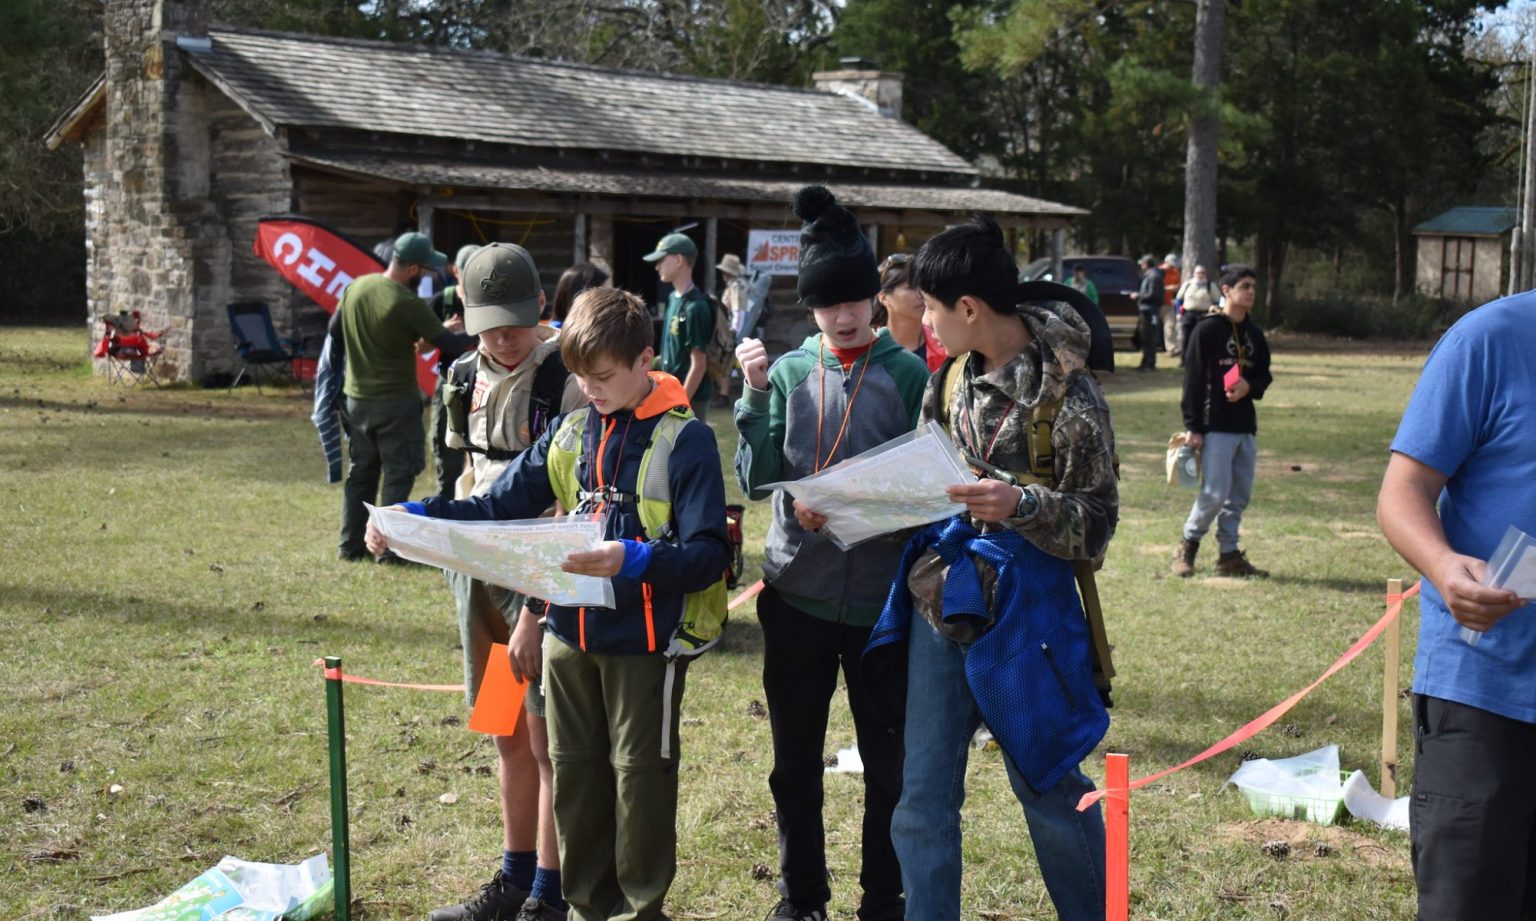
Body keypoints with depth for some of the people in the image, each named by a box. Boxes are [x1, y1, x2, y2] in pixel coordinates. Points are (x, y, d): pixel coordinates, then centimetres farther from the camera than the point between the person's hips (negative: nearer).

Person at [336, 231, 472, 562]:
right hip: (396, 402, -6)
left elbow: (334, 329, 15)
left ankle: (351, 545, 19)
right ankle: (390, 547, 3)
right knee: (397, 476, 2)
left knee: (361, 472, 15)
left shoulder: (355, 288, 0)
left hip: (357, 397, 7)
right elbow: (449, 345, -13)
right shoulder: (408, 304, -20)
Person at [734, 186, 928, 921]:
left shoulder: (906, 374, -2)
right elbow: (757, 479, -3)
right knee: (795, 759, 11)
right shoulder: (788, 371, 3)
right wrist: (756, 394, -12)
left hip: (881, 596, -2)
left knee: (888, 761, 7)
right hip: (797, 592, 2)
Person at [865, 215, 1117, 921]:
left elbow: (1096, 527, -13)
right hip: (940, 601, 6)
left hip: (1021, 611, -5)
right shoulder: (952, 376, 5)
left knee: (1048, 786, 10)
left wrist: (1020, 505, -29)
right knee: (923, 795, 7)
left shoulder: (1069, 398, -15)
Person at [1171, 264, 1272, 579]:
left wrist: (1249, 387, -6)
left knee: (1240, 495, 7)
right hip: (1214, 427, -6)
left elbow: (1264, 376, 19)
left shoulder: (1255, 333, 13)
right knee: (1215, 492, -10)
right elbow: (1193, 379, -9)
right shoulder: (1207, 329, -6)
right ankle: (1188, 545, 10)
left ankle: (1229, 555, 16)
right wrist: (1193, 427, -13)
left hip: (1246, 426, 7)